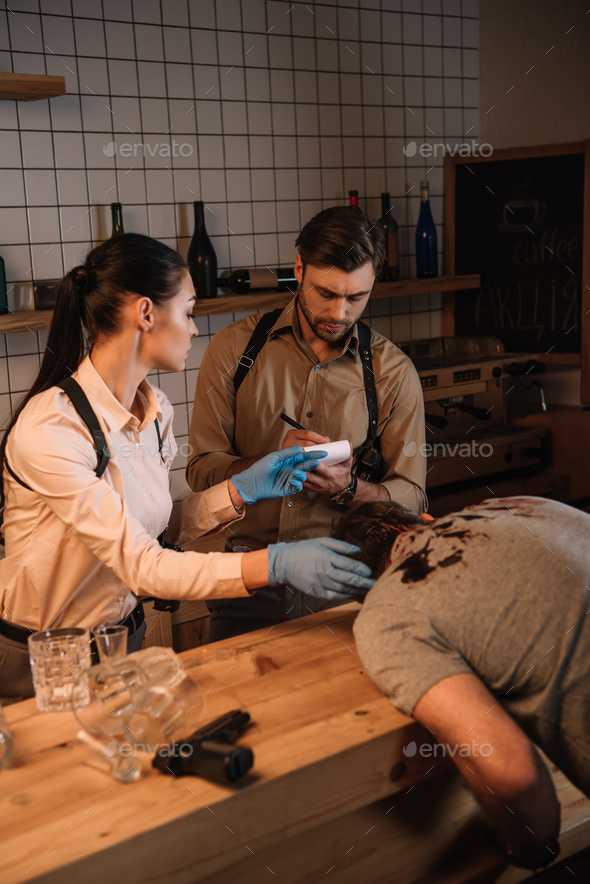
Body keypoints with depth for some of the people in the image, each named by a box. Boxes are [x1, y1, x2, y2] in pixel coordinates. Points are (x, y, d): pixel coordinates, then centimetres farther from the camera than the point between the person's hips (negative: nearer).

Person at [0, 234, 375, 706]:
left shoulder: (155, 411, -1)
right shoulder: (50, 429, -26)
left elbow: (152, 526, 5)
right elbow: (139, 564, -28)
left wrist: (241, 490, -6)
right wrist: (276, 564, -35)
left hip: (125, 638, 6)